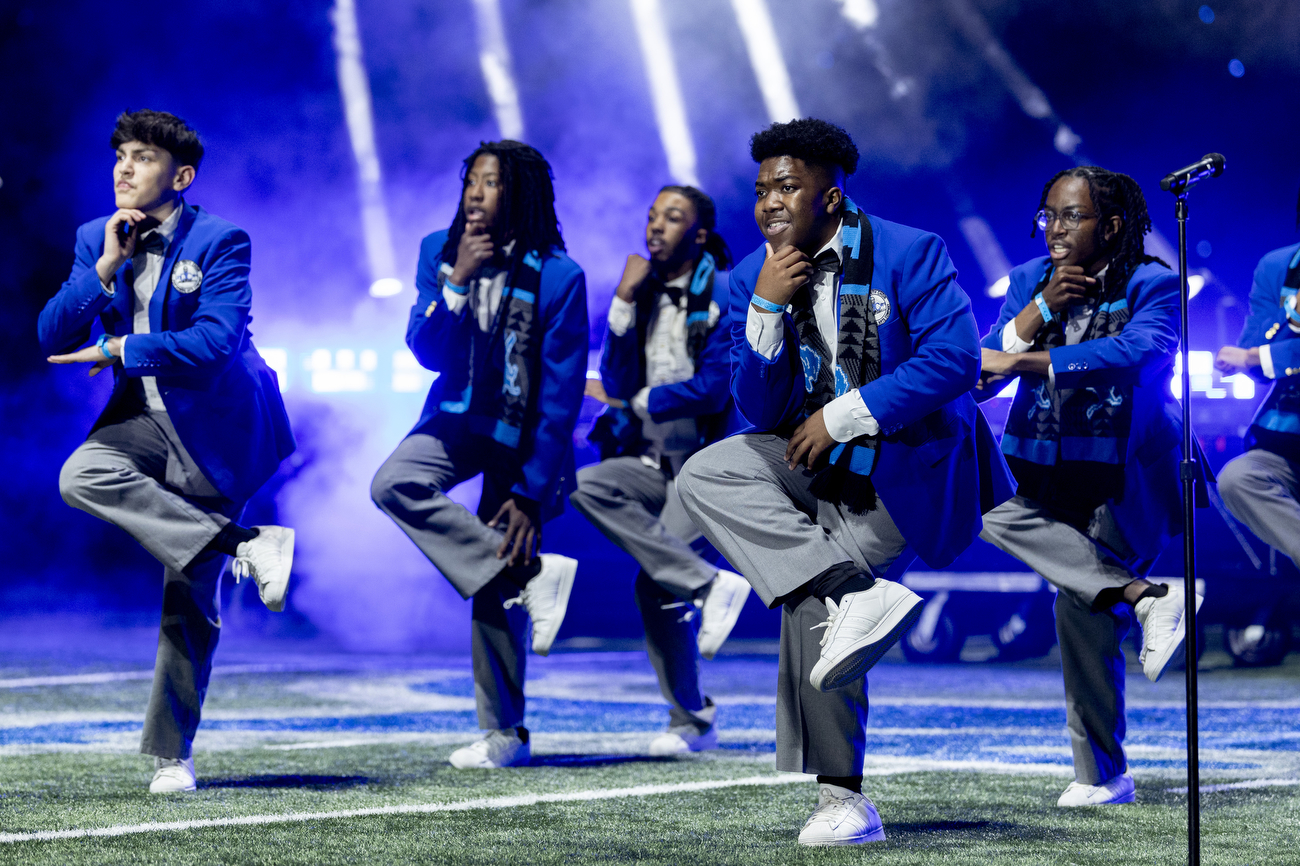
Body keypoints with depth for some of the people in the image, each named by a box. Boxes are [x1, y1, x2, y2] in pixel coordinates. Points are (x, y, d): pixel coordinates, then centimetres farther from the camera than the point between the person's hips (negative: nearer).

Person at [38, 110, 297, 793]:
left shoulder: (220, 242, -12)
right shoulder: (95, 240, 4)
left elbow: (217, 341, -24)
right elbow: (53, 340, -3)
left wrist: (118, 350, -19)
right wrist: (107, 268, -15)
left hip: (215, 425, -4)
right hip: (144, 416, 5)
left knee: (190, 596, -3)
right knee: (81, 476, -30)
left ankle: (171, 752, 10)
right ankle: (247, 548, -24)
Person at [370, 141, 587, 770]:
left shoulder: (559, 276, -15)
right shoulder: (439, 253, -2)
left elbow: (562, 396, -13)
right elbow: (425, 352, -7)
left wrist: (532, 492, -16)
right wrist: (457, 280, -21)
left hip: (521, 436, -4)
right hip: (458, 419, 4)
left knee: (496, 585, -4)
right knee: (393, 485, -26)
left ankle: (505, 733, 10)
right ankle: (533, 573, -22)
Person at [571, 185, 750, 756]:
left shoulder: (724, 296, -7)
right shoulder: (643, 294, 10)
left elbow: (712, 389, -14)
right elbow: (617, 381, 1)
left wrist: (631, 401, -3)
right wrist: (624, 301, -8)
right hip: (652, 461, 6)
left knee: (654, 585, -23)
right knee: (584, 486, -25)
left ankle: (691, 720, -6)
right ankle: (709, 584, -18)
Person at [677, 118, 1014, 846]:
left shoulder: (911, 253, -9)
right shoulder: (752, 278, 4)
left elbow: (957, 358, -19)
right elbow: (760, 412, 0)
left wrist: (843, 415, -18)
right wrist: (767, 307, -15)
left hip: (910, 468, -5)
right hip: (815, 459, 5)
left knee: (807, 601, -19)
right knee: (706, 477, -21)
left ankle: (842, 796, -10)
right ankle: (857, 594, -26)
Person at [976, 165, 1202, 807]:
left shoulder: (1152, 284, -6)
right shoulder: (1030, 280, 8)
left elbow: (1138, 352, -27)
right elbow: (981, 378, 0)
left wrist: (1026, 361, -29)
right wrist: (1041, 308, -14)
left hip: (1128, 478, -6)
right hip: (1047, 476, 6)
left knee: (1081, 607, -17)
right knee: (991, 513, -24)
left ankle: (1102, 775, -5)